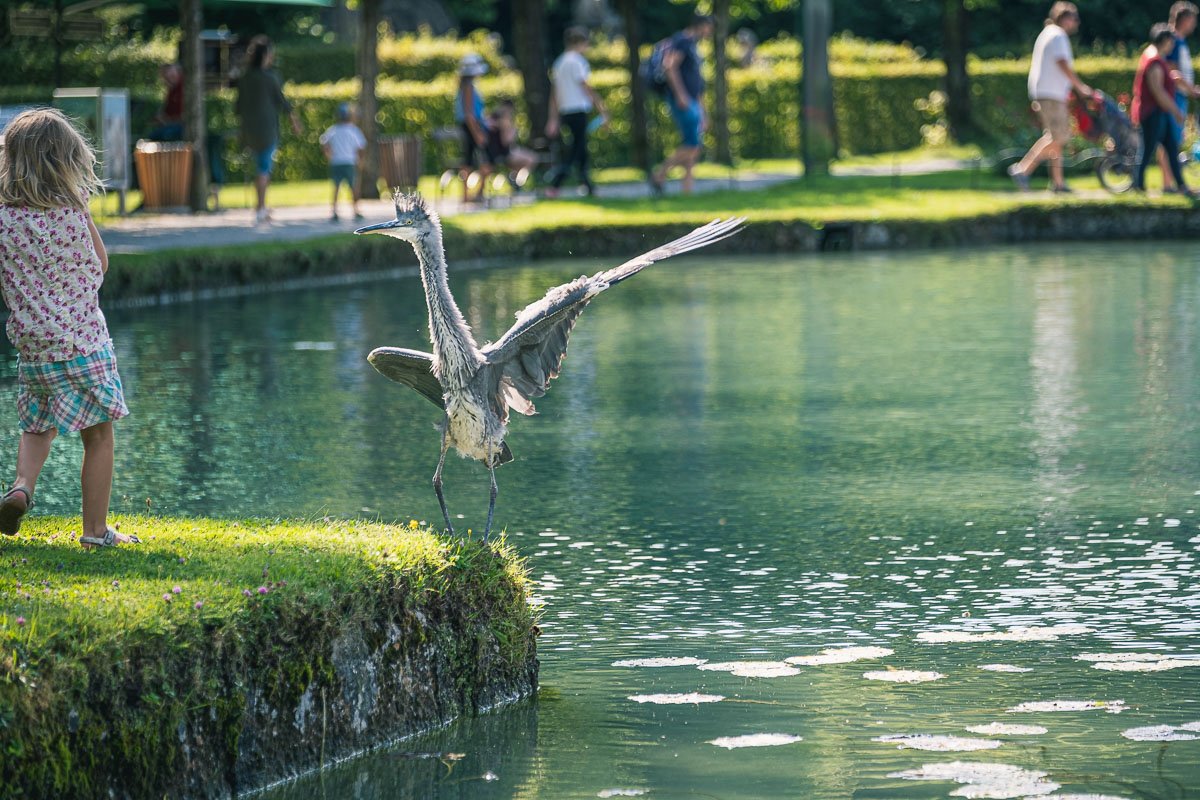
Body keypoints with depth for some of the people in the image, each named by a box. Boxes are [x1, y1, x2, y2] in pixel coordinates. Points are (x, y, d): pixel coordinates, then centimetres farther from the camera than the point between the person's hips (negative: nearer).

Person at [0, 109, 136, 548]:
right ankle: (95, 529, 13)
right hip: (85, 343, -3)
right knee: (98, 435, 9)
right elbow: (101, 267, 6)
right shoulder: (76, 215, -11)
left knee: (38, 423, 25)